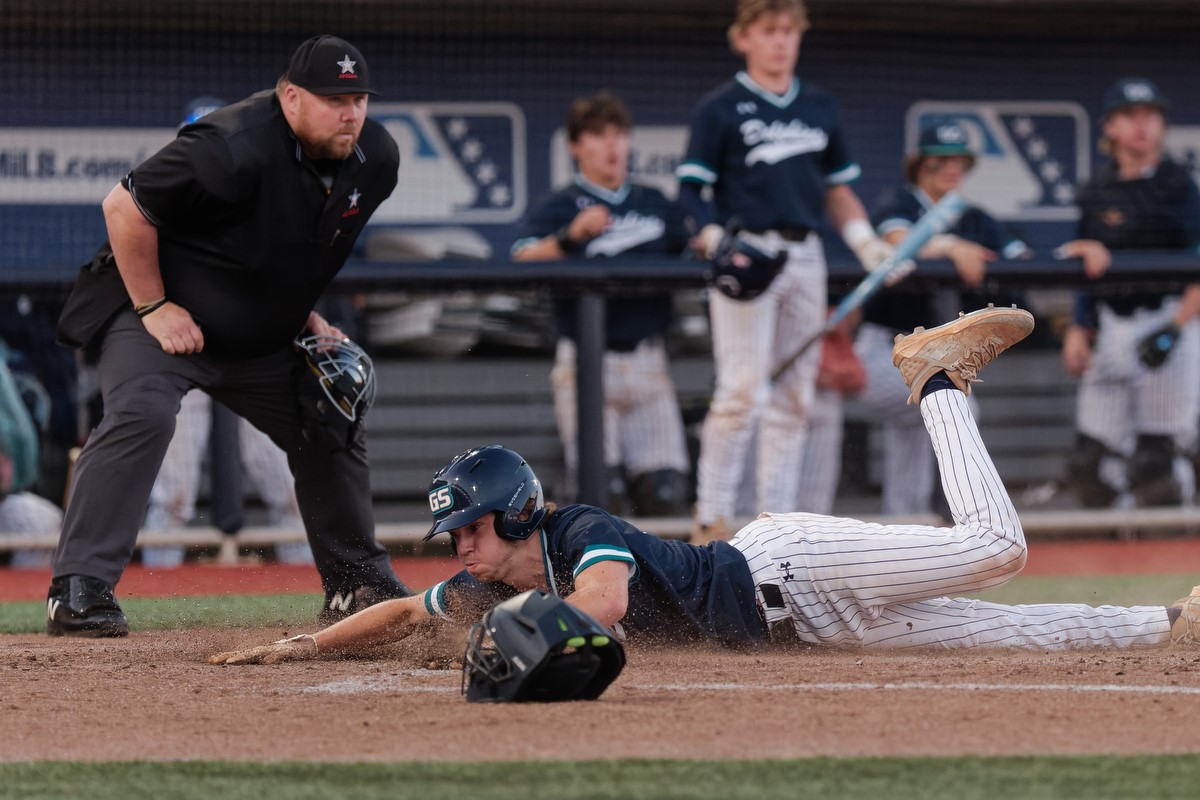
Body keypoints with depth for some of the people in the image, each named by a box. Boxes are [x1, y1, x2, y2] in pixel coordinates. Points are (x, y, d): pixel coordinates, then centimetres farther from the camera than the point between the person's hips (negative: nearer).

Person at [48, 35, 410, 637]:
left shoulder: (374, 159, -6)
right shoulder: (234, 147, -30)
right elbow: (125, 207, -24)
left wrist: (300, 311, 8)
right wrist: (153, 307, -22)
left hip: (263, 339, 8)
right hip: (161, 315, -7)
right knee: (140, 414, -29)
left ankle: (357, 584, 27)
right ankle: (78, 591, -29)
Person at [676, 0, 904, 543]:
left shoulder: (820, 108, 16)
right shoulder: (720, 109, 0)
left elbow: (838, 188, 22)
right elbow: (690, 192, -4)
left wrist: (866, 243, 7)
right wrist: (716, 243, -21)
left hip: (805, 256, 6)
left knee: (793, 396, 6)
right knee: (743, 391, -13)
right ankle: (711, 520, -8)